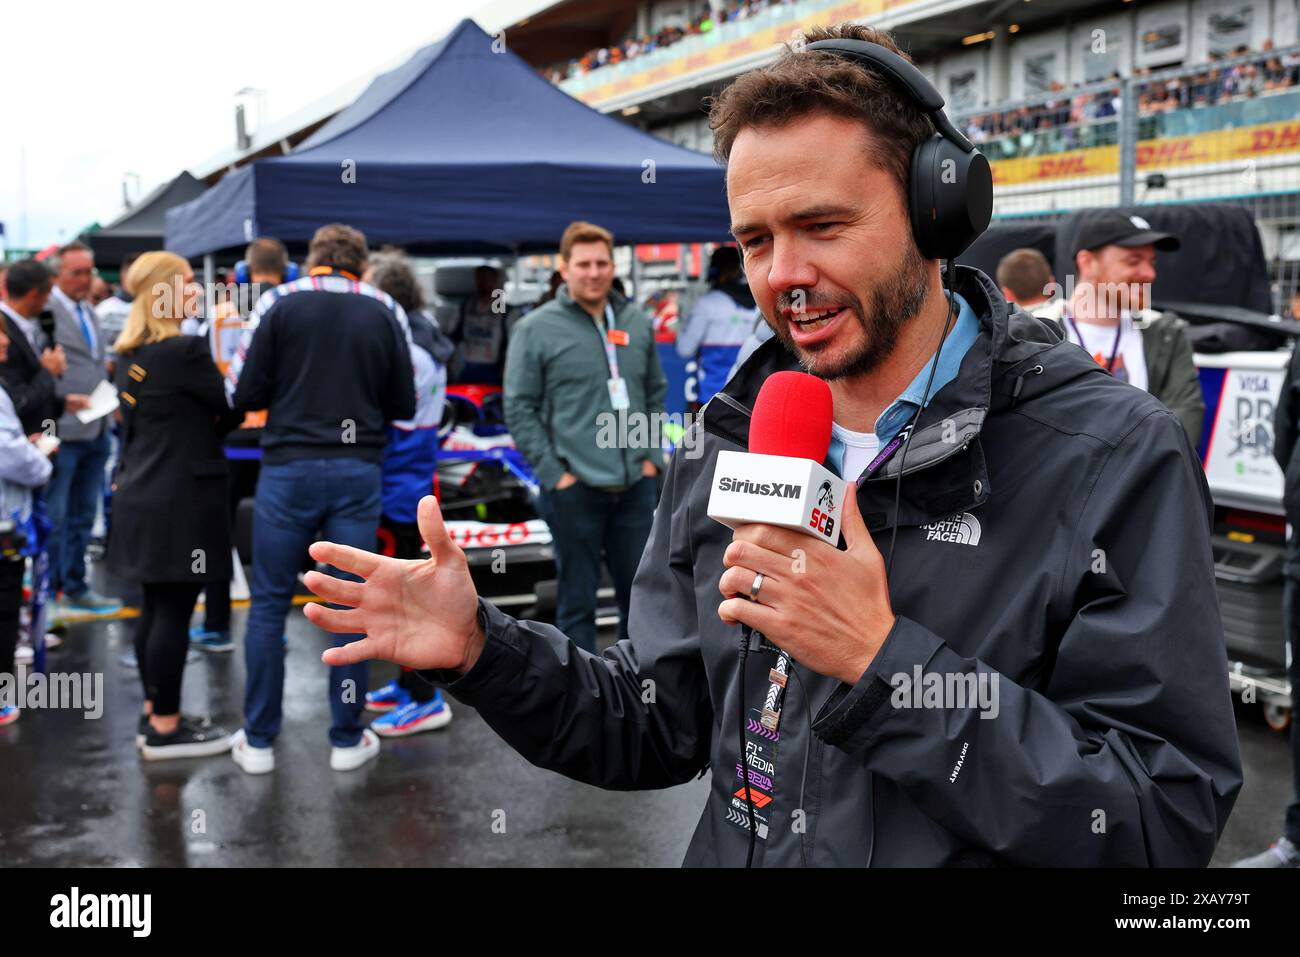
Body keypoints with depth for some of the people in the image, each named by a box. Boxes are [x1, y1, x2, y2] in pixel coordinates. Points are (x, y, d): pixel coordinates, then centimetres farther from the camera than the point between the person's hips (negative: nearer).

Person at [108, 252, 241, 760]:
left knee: (155, 608, 15)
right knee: (173, 611, -2)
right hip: (180, 499, -9)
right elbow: (231, 411, -8)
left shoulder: (129, 354, 11)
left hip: (143, 496, 9)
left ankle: (155, 714, 24)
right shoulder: (186, 350, -16)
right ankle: (165, 730, 5)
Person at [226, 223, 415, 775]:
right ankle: (348, 740, 15)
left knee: (269, 604, 8)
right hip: (358, 470, 1)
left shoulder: (278, 303, -2)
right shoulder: (385, 311, 2)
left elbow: (242, 394, -5)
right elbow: (404, 405, 5)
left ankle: (258, 741, 13)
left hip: (290, 467, -1)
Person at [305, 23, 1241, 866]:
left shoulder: (1115, 454, -16)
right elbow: (664, 727, 3)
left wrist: (883, 661, -28)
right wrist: (485, 651, -12)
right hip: (736, 846, 4)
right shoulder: (725, 453, -1)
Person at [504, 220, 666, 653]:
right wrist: (554, 473, -10)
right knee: (577, 600, 4)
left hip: (636, 485, 5)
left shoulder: (637, 323, 9)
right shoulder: (537, 329, -4)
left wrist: (651, 455, 6)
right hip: (574, 488, -4)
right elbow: (519, 409, -5)